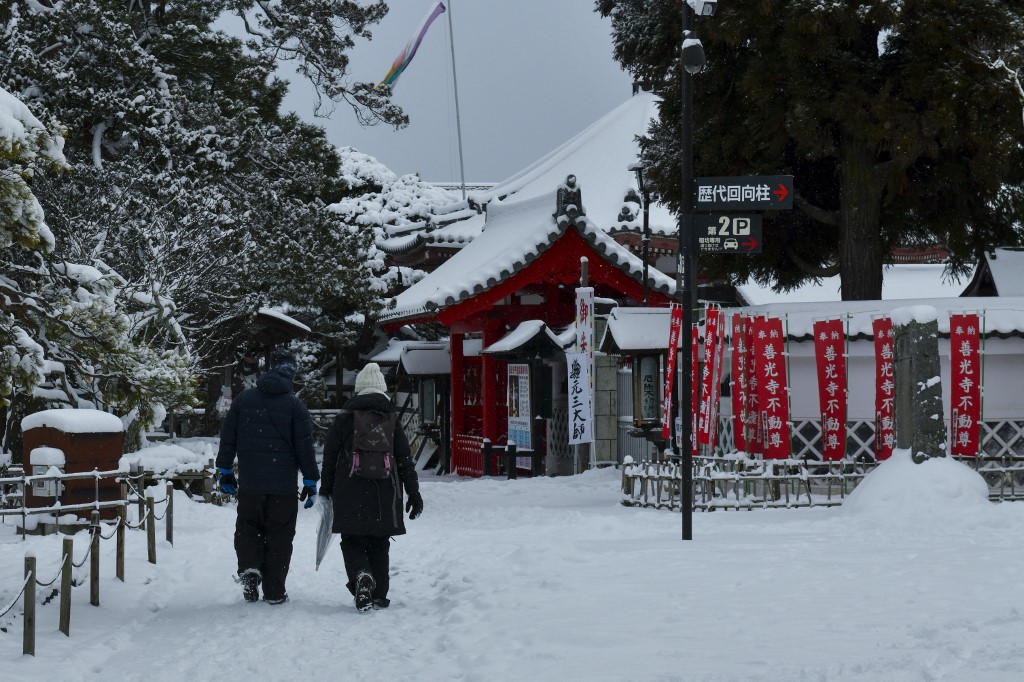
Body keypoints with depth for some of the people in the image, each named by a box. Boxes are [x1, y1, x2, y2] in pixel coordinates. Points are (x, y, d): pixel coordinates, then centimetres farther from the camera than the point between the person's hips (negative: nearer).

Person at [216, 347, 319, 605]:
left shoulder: (244, 399, 4)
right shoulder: (295, 405, -3)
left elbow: (228, 438, 7)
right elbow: (305, 446, -3)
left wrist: (225, 471, 16)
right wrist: (310, 482, 4)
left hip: (249, 483, 2)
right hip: (283, 484, -1)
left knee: (247, 528, 16)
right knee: (278, 536, 6)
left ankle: (249, 567, -8)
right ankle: (274, 591, 6)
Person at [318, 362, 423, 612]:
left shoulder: (344, 418, 2)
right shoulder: (392, 420, 5)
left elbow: (329, 457, 4)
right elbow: (405, 460, 5)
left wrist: (325, 490, 12)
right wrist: (414, 494, 9)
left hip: (349, 494, -1)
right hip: (384, 494, 1)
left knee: (352, 541, 6)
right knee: (379, 544, 12)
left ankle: (361, 575, -22)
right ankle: (379, 595, 10)